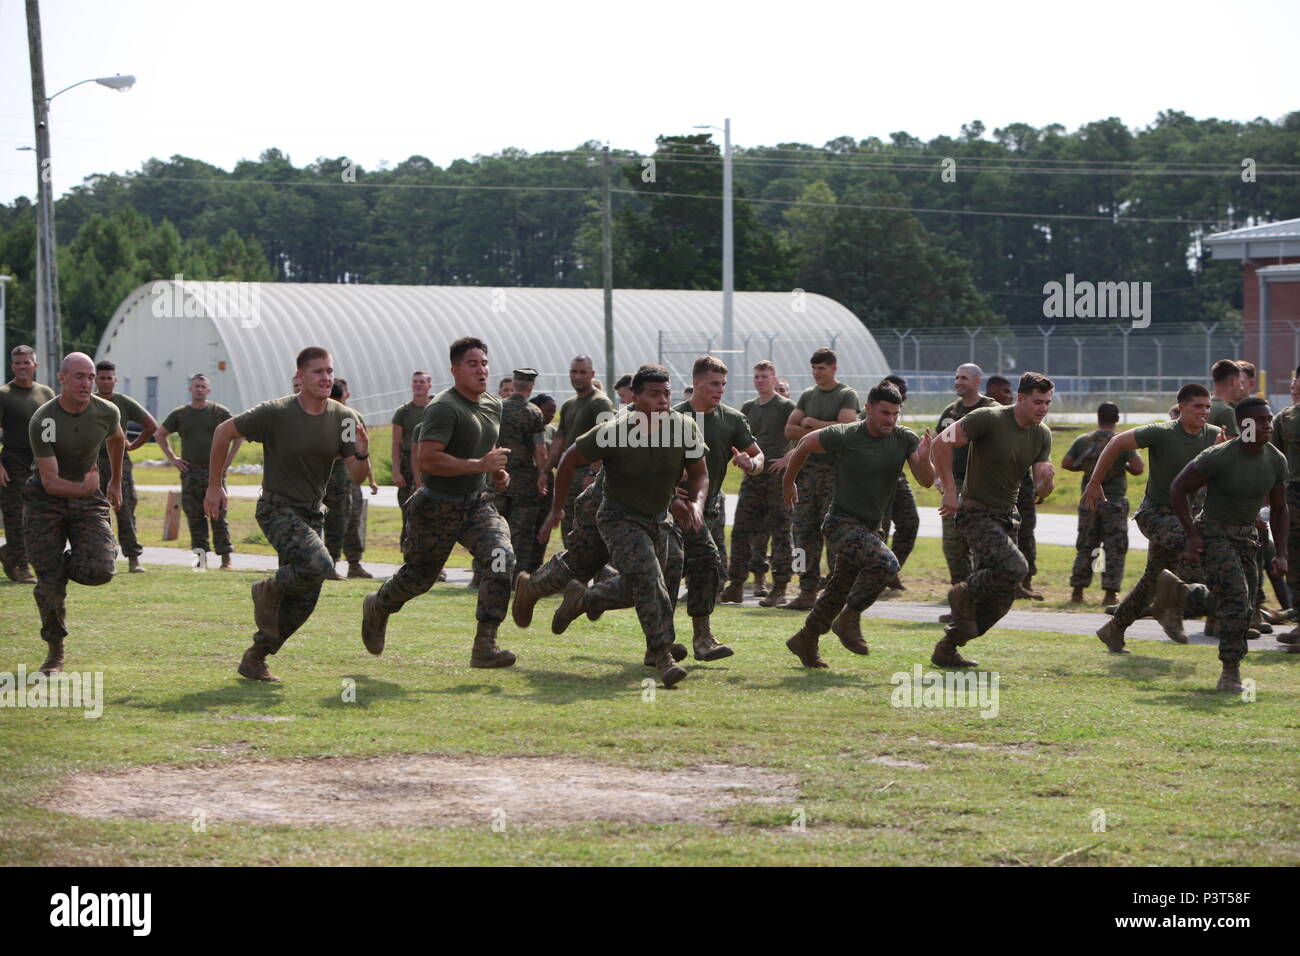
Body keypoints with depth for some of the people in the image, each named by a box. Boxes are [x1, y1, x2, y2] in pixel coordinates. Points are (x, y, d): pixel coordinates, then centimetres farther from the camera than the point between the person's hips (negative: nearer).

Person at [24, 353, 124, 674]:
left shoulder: (106, 412, -8)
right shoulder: (42, 421, -20)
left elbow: (117, 440, 18)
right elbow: (49, 481, -23)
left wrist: (115, 483, 28)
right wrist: (82, 488, -42)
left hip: (88, 502, 2)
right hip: (45, 502, -2)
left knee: (98, 572, -20)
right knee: (49, 582, -5)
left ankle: (69, 562, 17)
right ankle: (55, 651, 17)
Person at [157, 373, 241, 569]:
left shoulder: (220, 412, 4)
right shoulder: (179, 414, 8)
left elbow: (239, 435, 9)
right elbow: (161, 434, 19)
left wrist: (228, 461, 2)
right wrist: (172, 459, 9)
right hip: (190, 472, 2)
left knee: (218, 517, -4)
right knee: (195, 518, 0)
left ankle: (226, 558, -1)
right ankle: (201, 557, 5)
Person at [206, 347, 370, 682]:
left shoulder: (345, 418, -2)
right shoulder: (276, 413, -15)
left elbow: (358, 476, -2)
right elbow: (224, 432, -4)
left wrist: (362, 454, -25)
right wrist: (214, 486, -2)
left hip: (312, 513, 6)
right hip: (278, 510, -6)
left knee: (303, 603, 5)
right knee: (318, 565, -30)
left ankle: (254, 659, 22)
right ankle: (270, 590, -1)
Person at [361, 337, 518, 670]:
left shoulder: (493, 405, 9)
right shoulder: (444, 408, -19)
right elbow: (426, 459, -29)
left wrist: (499, 472, 8)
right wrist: (479, 465, -29)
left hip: (477, 504, 6)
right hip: (438, 507, -6)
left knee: (502, 559, -19)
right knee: (419, 577, 11)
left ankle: (484, 646, -17)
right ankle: (377, 608, 46)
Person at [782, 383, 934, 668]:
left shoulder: (905, 439, -5)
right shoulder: (844, 437, -16)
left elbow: (926, 481, -9)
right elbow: (804, 444, 0)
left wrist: (924, 459, -30)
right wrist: (788, 481, 11)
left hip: (871, 527, 6)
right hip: (842, 524, -6)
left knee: (840, 591, 15)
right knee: (885, 563, -29)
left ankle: (805, 642, 33)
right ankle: (849, 620, -13)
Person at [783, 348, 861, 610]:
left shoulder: (847, 395, -1)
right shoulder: (808, 395, 16)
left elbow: (845, 427, -16)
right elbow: (790, 430, 10)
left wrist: (812, 423, -5)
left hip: (835, 471, -6)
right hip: (808, 468, 6)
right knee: (804, 531, 2)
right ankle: (808, 591, 5)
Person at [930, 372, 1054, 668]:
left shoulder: (1042, 435, 4)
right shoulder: (989, 419, -17)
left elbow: (1041, 489, 2)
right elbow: (941, 444, -18)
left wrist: (1045, 483, -23)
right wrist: (950, 492, -20)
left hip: (1005, 518, 8)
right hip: (976, 514, -8)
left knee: (1000, 601, 6)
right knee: (1015, 567, -29)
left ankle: (946, 650, 20)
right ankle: (964, 594, -3)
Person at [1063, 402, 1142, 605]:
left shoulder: (1083, 441, 0)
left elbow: (1066, 463, -1)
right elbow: (1138, 468, -13)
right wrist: (1124, 465, 8)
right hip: (1115, 500, -3)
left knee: (1085, 547, 12)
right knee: (1115, 548, 3)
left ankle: (1077, 591, 10)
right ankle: (1110, 593, -3)